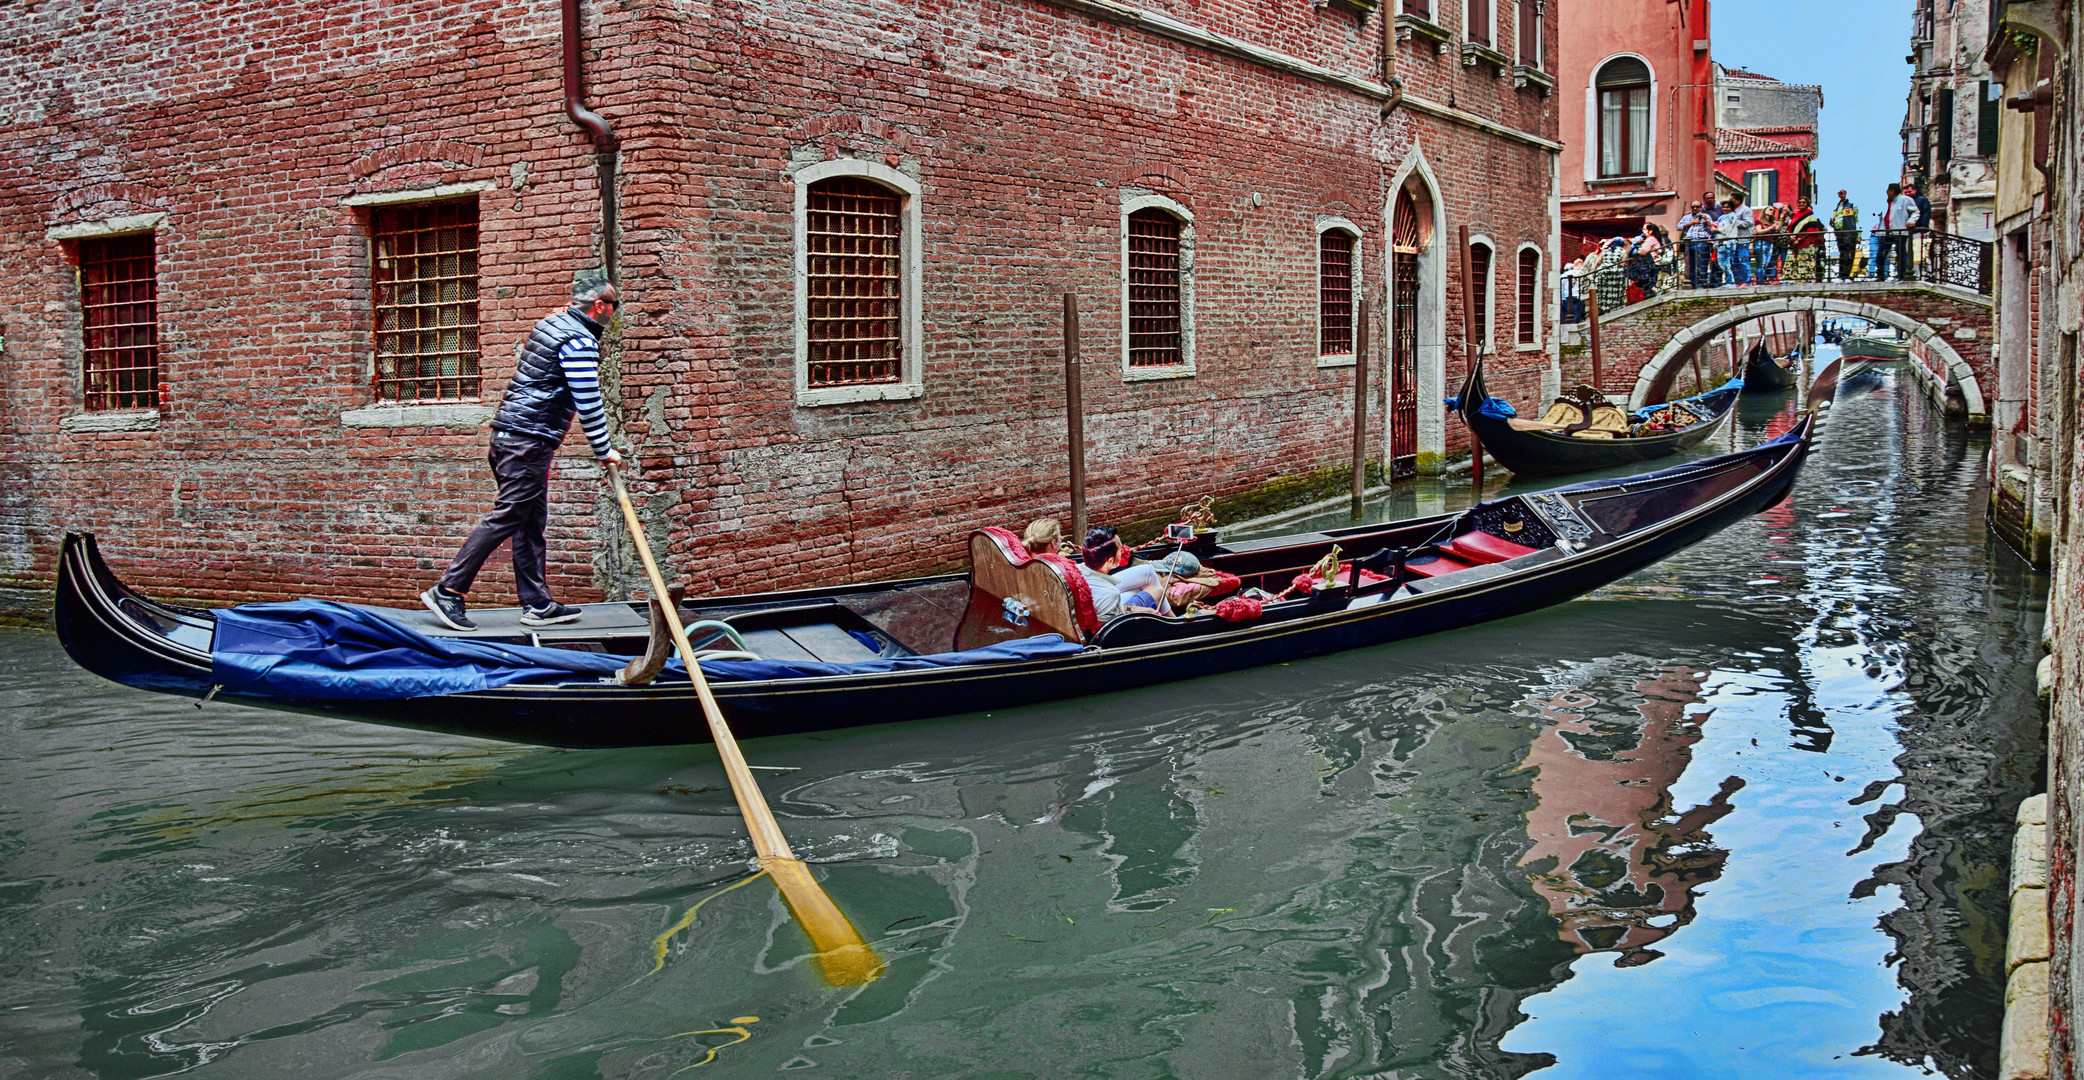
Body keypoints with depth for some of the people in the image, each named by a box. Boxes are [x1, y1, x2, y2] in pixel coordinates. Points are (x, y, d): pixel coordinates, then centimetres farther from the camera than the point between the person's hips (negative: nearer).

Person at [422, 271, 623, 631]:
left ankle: (537, 604, 13)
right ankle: (447, 591, -7)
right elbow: (588, 404, -13)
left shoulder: (551, 322, 16)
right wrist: (603, 451, -5)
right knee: (506, 517, -8)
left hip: (509, 435, 10)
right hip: (528, 442, -10)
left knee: (531, 522, 10)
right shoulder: (579, 341, -13)